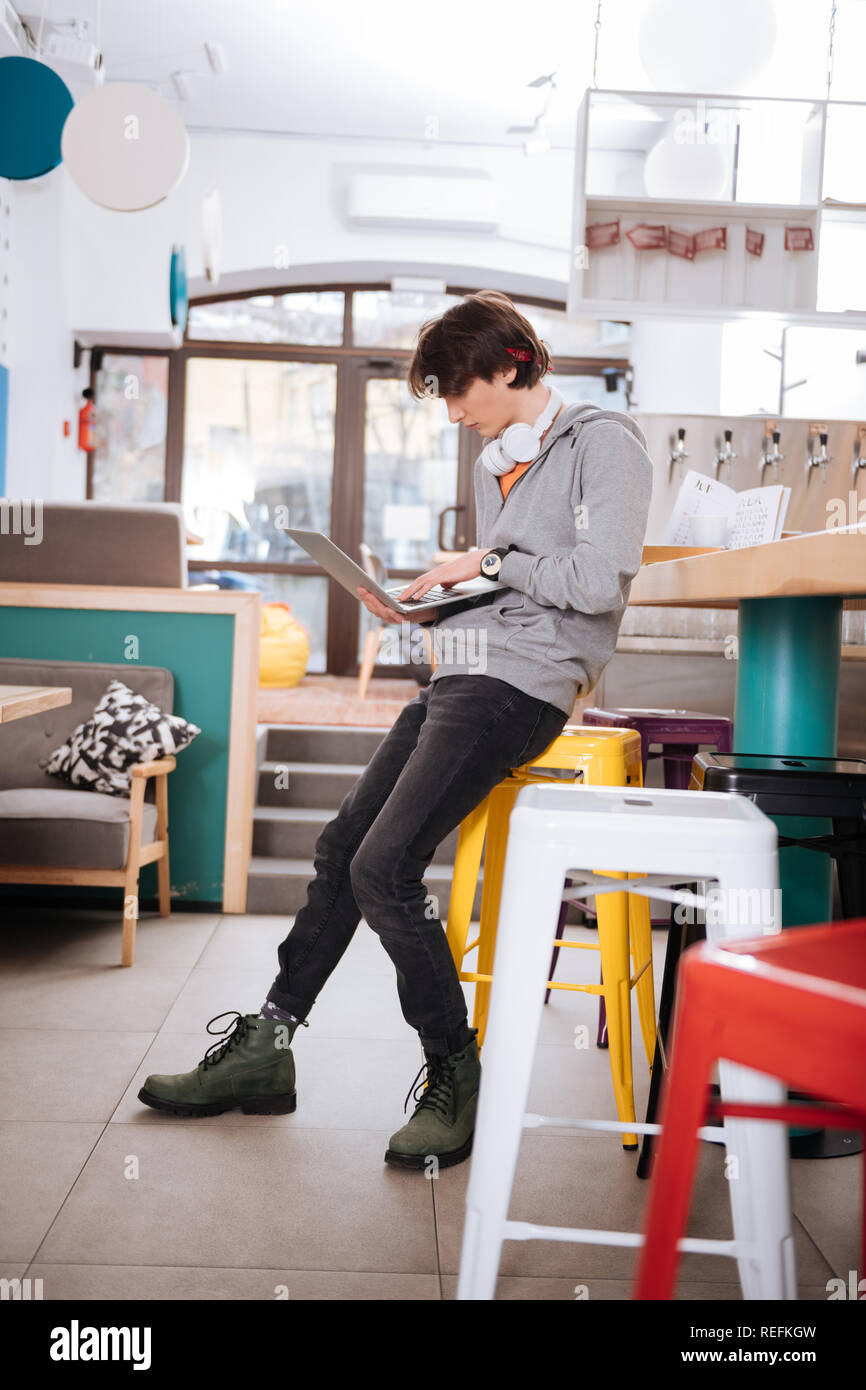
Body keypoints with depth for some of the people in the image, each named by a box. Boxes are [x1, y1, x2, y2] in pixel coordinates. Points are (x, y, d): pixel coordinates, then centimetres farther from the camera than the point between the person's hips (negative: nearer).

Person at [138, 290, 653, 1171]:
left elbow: (600, 581, -16)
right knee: (341, 848, 6)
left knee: (384, 867, -19)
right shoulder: (495, 462, 22)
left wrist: (490, 561, -8)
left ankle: (453, 1074, -5)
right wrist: (422, 605, 8)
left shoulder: (602, 441, -4)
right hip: (463, 674, 9)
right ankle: (265, 1046, 15)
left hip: (521, 683, -9)